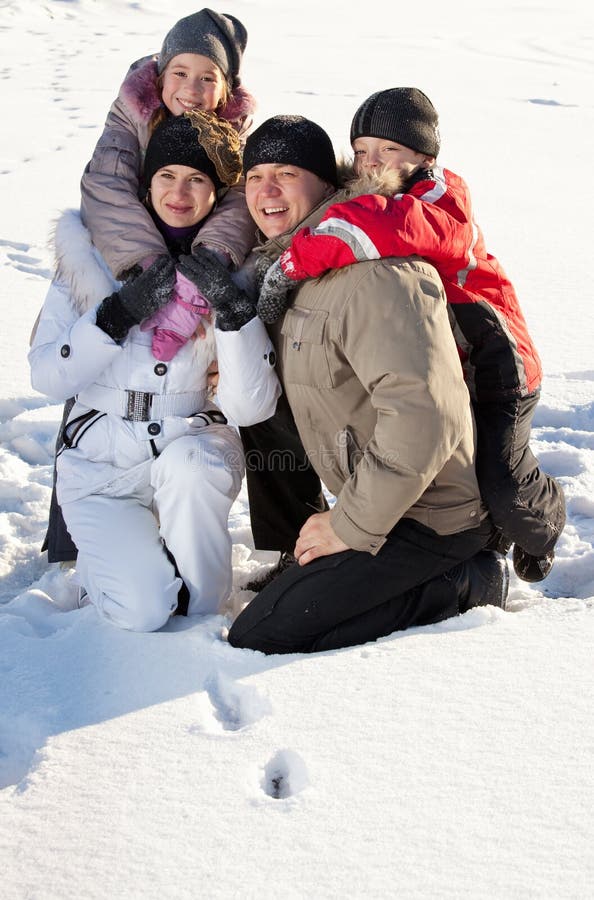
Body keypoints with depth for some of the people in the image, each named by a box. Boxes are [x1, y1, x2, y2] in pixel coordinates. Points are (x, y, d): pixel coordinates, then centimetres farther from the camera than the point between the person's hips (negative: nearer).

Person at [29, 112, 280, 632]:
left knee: (189, 464, -36)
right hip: (102, 461, -1)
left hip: (193, 448, 1)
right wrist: (121, 311, -22)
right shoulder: (95, 250, -4)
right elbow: (46, 378, -9)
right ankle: (109, 552, 14)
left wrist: (235, 312, -25)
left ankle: (205, 613, -10)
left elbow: (251, 408, -11)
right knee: (143, 609, -22)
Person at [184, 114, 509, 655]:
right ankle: (455, 572, 14)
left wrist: (351, 526, -23)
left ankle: (462, 590, -7)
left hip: (427, 520, -10)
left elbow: (420, 415, -32)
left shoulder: (370, 272, -23)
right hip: (375, 501, 10)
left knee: (257, 638, -13)